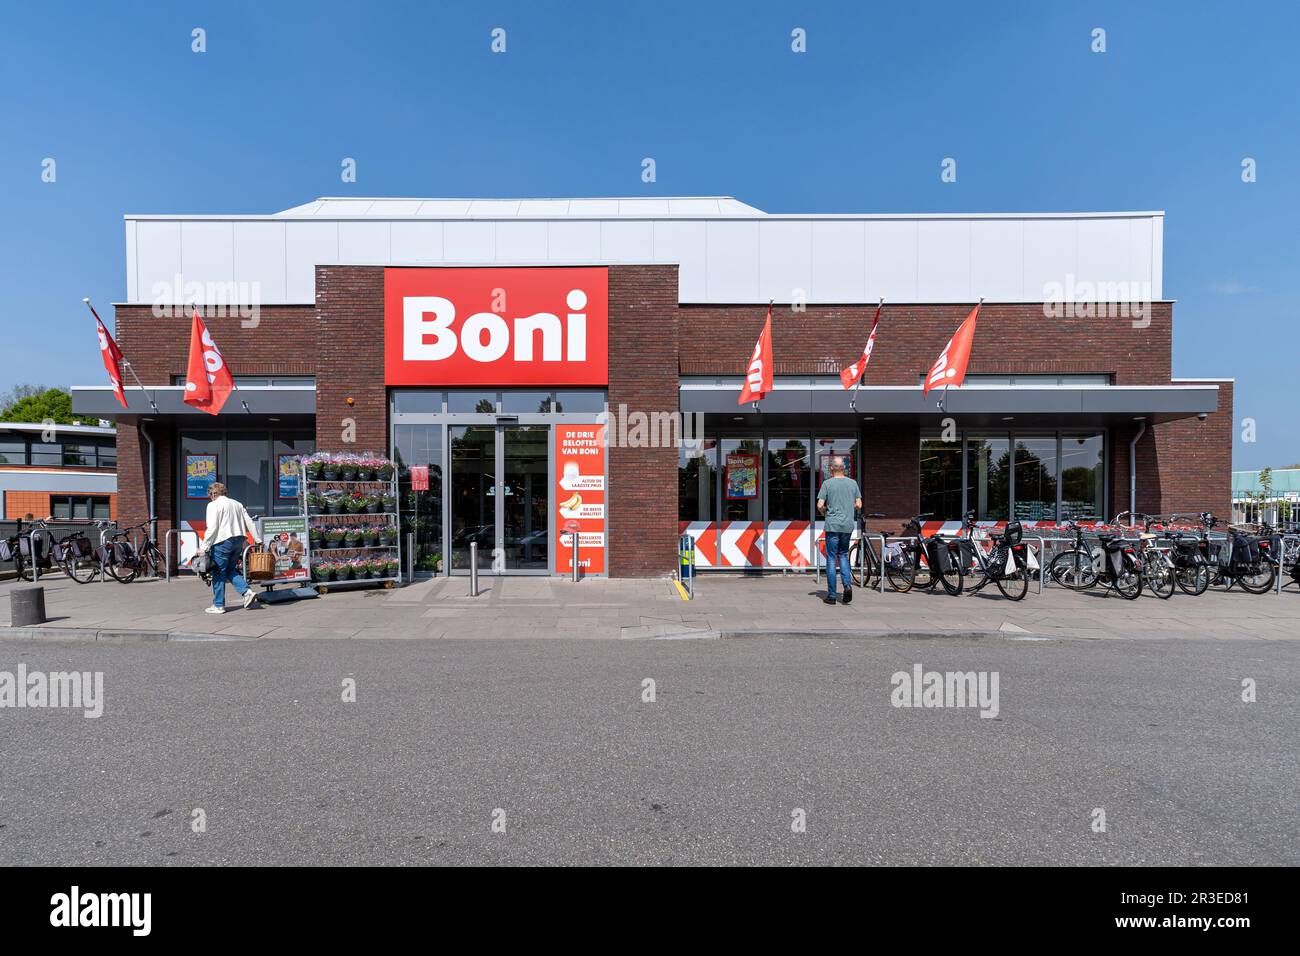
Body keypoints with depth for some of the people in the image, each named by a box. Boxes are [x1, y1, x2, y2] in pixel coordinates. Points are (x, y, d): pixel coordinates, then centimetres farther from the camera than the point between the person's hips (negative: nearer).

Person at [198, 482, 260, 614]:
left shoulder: (213, 505, -3)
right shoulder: (237, 504, 18)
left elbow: (212, 528, -12)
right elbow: (249, 523, 15)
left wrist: (203, 547, -10)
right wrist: (258, 540, 17)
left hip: (223, 541, -7)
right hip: (239, 540, 7)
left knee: (218, 573, 4)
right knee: (231, 570, 17)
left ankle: (218, 605, 9)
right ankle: (248, 592, -2)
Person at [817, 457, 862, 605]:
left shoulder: (827, 483, -5)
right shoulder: (853, 483, 5)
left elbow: (820, 505, -10)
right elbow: (858, 505, 6)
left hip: (832, 526, -3)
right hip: (848, 525, 3)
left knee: (831, 558, 2)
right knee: (843, 555, 18)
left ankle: (831, 595, 4)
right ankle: (847, 584, -3)